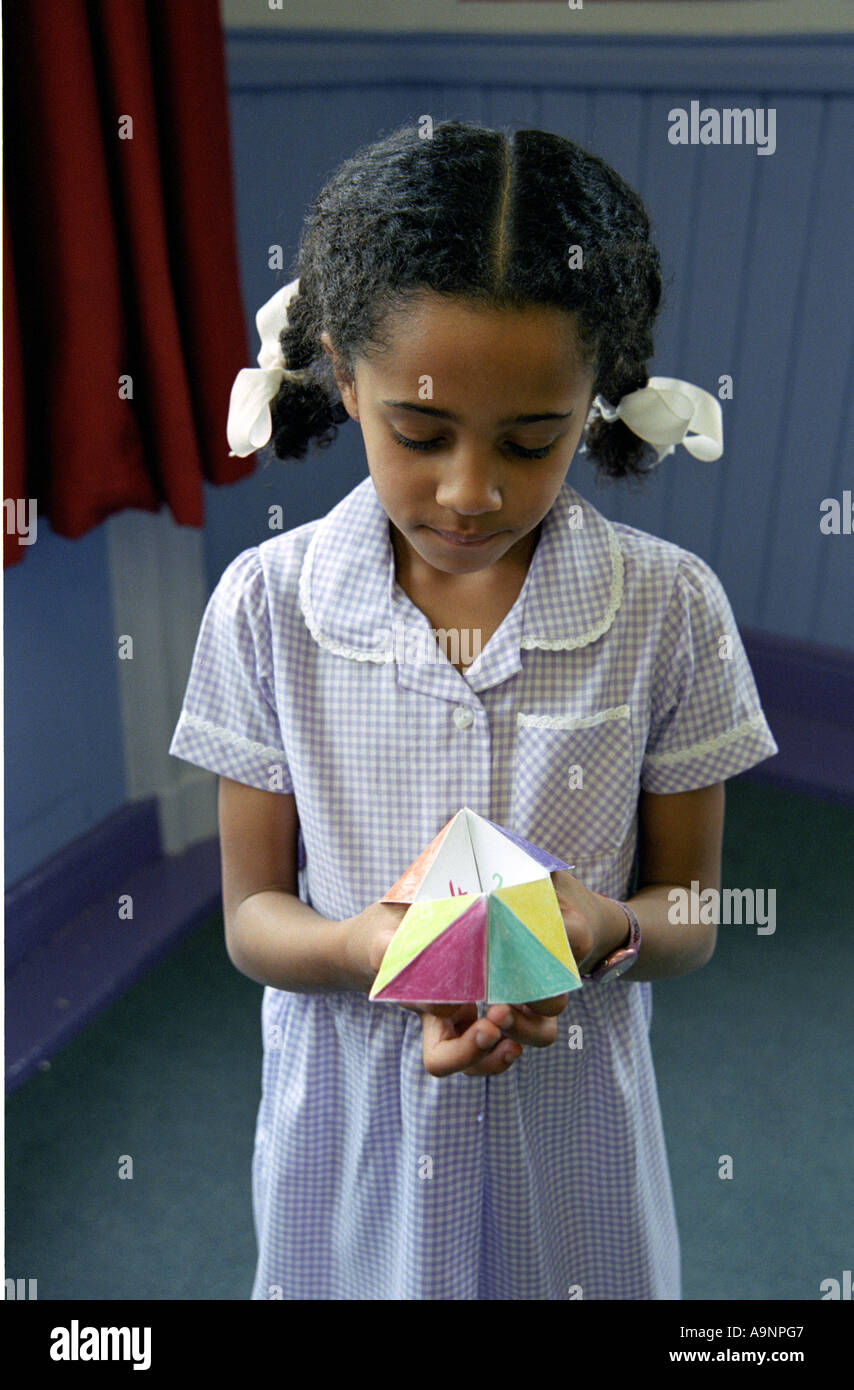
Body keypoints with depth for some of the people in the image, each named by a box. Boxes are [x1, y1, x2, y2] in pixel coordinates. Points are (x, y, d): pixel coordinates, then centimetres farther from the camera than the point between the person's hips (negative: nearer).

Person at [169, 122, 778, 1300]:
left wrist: (607, 927, -26)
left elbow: (692, 919, -3)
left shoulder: (669, 609, -12)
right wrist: (360, 944, -27)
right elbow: (249, 913, -5)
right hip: (348, 1137, 1)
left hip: (568, 1147, 0)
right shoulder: (267, 604, -12)